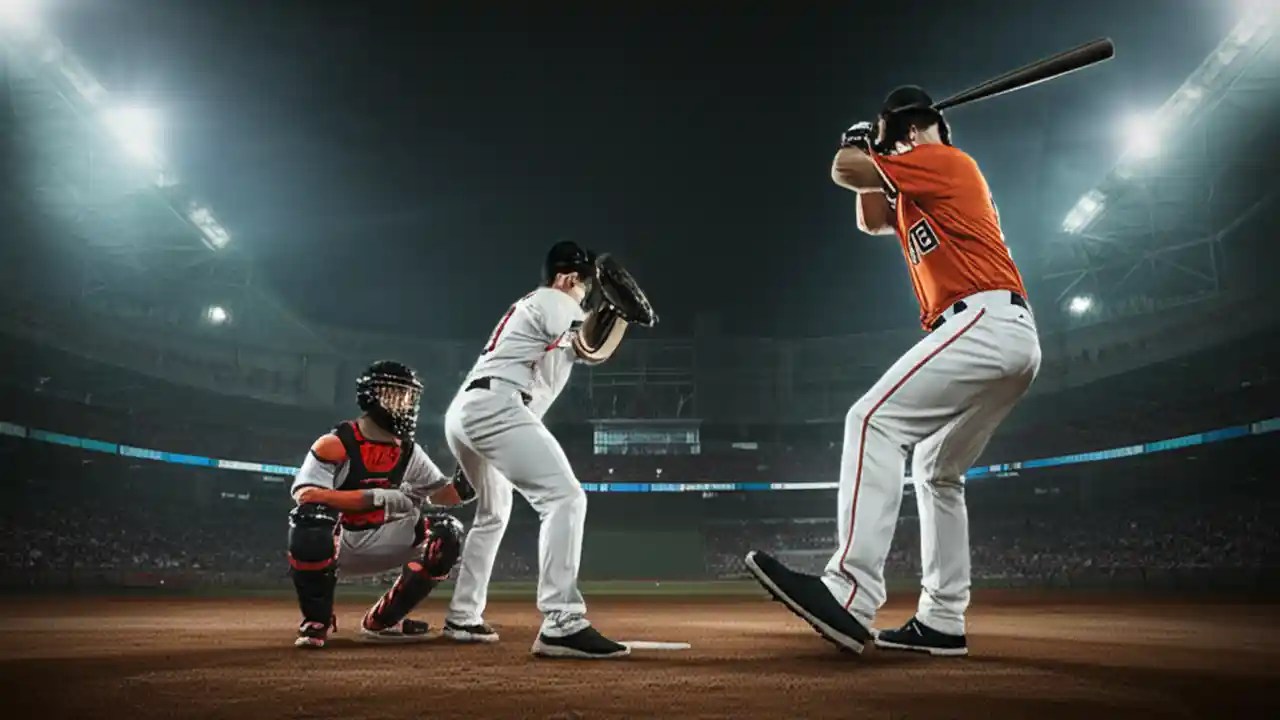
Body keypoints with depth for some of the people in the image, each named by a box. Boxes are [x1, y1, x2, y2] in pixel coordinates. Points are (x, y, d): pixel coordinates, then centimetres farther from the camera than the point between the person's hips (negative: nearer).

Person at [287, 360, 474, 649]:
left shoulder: (409, 451, 4)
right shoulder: (335, 444, -16)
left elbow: (440, 493, 10)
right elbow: (305, 495, -29)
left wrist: (464, 487, -15)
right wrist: (377, 497, -34)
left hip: (381, 542, 6)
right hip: (334, 543, -6)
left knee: (447, 532, -11)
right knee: (312, 517, -38)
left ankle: (383, 620, 1)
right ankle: (316, 621, -16)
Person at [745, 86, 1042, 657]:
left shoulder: (943, 161, 0)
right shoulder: (917, 191, 28)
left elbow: (843, 171, -3)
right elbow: (872, 220, 37)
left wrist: (863, 149, 19)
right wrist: (870, 153, 27)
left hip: (986, 321, -11)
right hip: (1012, 345, 11)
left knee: (876, 420, -23)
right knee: (936, 471, 18)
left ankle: (850, 594, -36)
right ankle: (942, 622, 17)